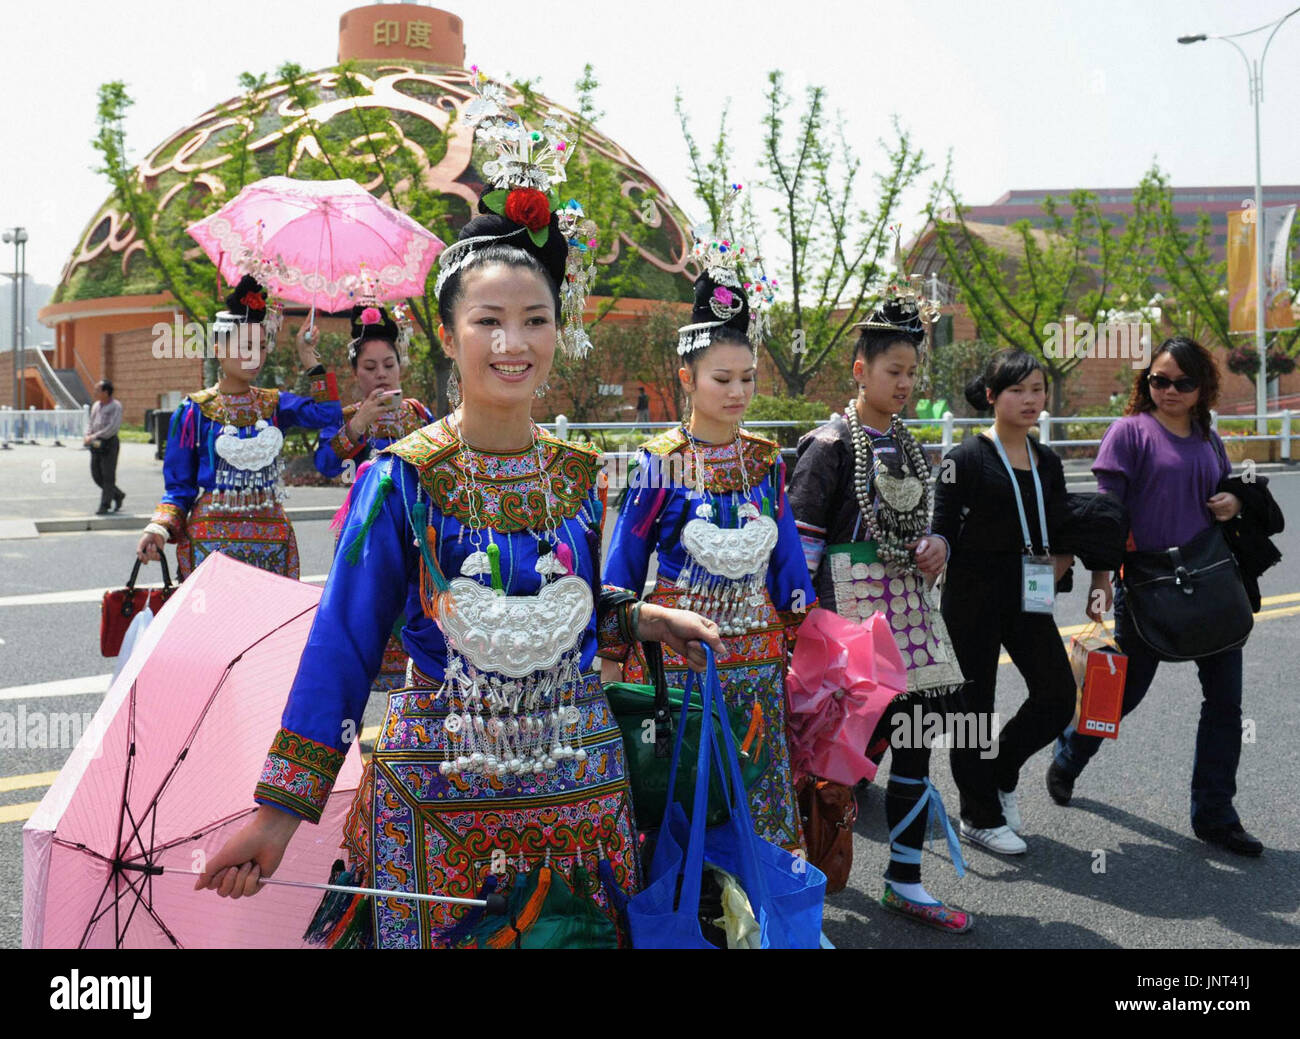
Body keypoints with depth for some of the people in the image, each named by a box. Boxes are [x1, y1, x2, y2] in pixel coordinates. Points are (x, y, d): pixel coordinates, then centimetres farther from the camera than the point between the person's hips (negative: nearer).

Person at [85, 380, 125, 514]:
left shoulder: (116, 406, -8)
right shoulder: (96, 406, 13)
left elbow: (113, 428, -17)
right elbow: (91, 424, 21)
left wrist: (94, 436, -19)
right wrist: (87, 436, 0)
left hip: (109, 443, -7)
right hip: (96, 444, 7)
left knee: (108, 476, -4)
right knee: (96, 475, 7)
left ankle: (104, 506, 1)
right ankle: (118, 495, 23)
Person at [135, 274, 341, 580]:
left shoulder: (274, 404, 7)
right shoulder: (194, 410, 0)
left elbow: (328, 413, -12)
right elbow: (180, 488, 2)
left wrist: (311, 361, -5)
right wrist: (159, 529, -15)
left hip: (271, 540, 3)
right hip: (211, 539, -2)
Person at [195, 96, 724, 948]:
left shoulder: (582, 477, 2)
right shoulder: (402, 480, -11)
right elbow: (343, 646, -10)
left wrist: (640, 619, -1)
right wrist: (281, 810, -12)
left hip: (581, 797, 4)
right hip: (438, 804, -3)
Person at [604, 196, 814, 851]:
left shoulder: (766, 459, 5)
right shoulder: (659, 463, -7)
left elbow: (786, 553, 11)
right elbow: (625, 560, -1)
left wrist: (799, 626, 10)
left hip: (756, 646, 4)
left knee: (760, 774, 11)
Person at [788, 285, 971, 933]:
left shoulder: (906, 445, 15)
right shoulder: (830, 445, -8)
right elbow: (800, 540, -11)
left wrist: (933, 545, 2)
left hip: (906, 602, 7)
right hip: (852, 603, -7)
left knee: (913, 738, 6)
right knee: (862, 738, -4)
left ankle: (905, 883, 17)